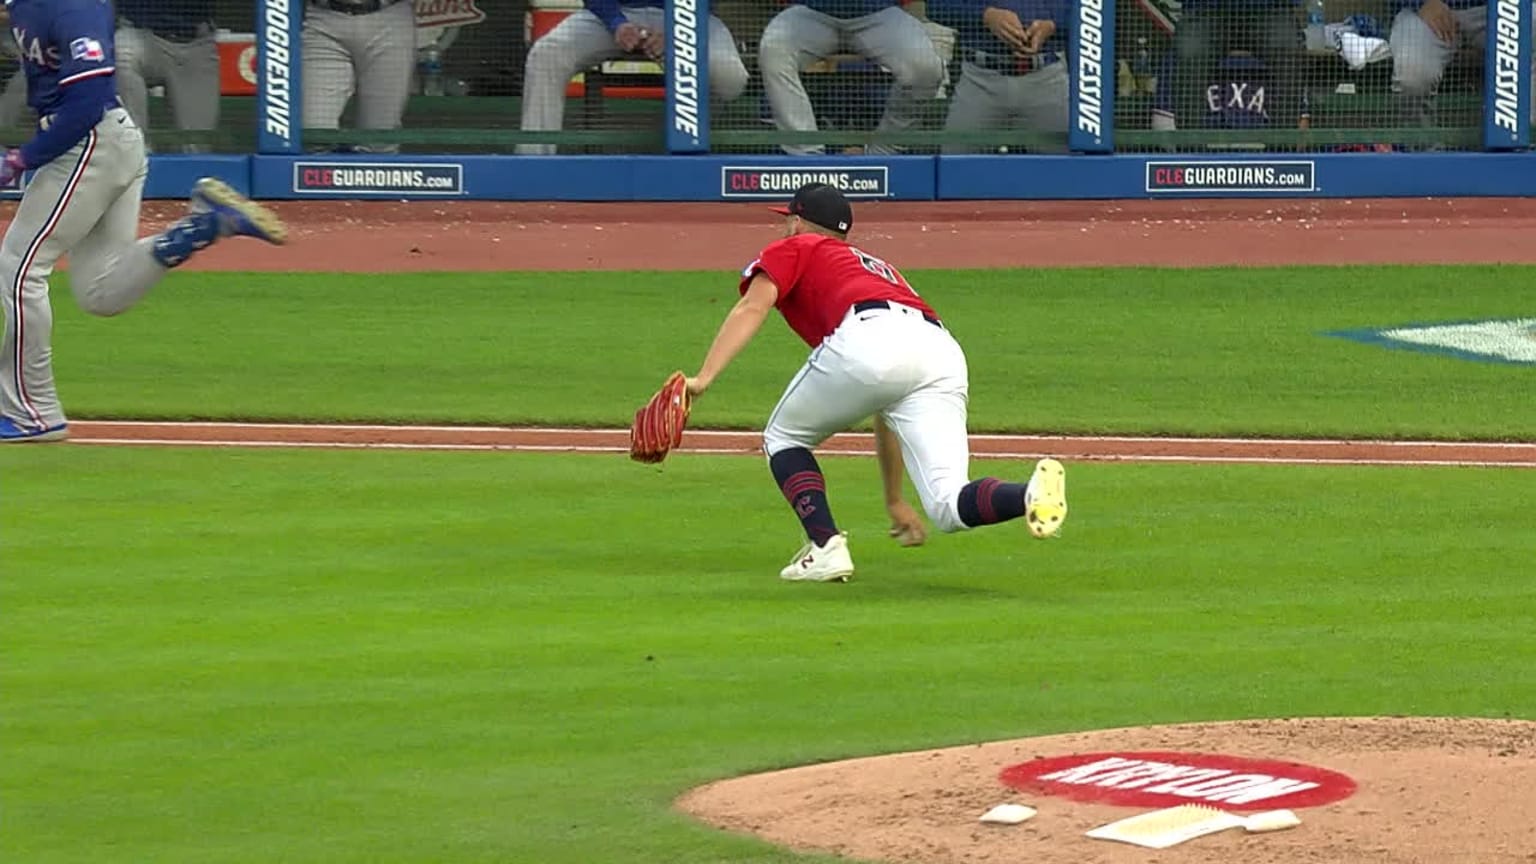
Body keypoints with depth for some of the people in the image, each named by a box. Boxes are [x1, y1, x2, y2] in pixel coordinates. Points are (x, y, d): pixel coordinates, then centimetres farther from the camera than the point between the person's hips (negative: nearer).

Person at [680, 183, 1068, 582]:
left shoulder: (793, 250, 28)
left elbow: (752, 308, 5)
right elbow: (891, 410, 47)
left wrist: (704, 379, -5)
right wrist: (894, 500, 51)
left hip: (869, 340, -5)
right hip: (944, 354, 5)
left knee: (784, 437, 20)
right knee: (950, 509, -2)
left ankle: (826, 547, 1)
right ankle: (1033, 493, -31)